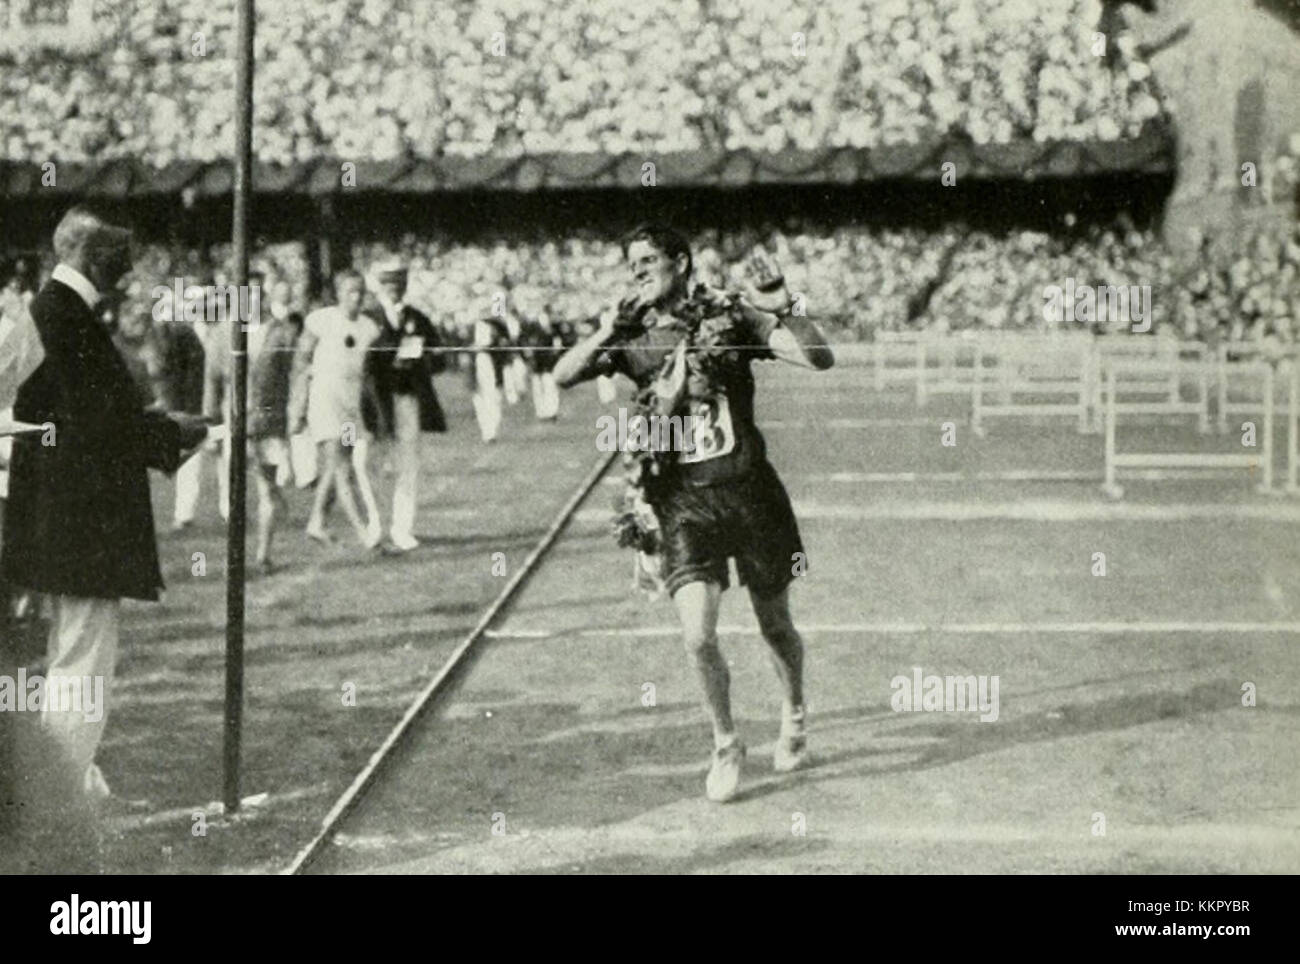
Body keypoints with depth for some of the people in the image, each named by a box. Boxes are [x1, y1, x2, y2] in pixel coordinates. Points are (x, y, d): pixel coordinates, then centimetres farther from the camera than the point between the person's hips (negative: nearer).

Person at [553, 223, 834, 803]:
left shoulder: (730, 315, -2)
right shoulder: (632, 334, 3)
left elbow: (819, 359, -8)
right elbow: (563, 376, -9)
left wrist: (780, 308, -20)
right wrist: (610, 329, -19)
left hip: (748, 489, -1)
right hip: (682, 500, 1)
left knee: (775, 626, 14)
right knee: (697, 635, -13)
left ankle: (794, 723, 42)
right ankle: (725, 744, 10)